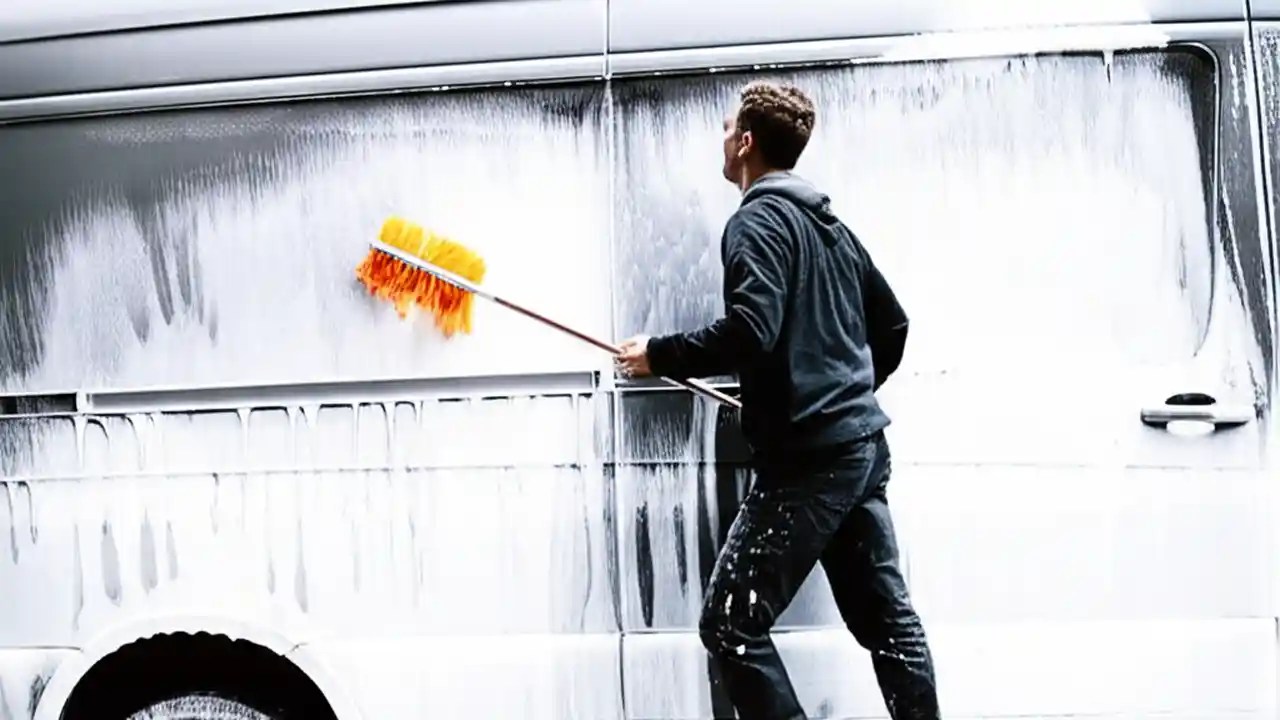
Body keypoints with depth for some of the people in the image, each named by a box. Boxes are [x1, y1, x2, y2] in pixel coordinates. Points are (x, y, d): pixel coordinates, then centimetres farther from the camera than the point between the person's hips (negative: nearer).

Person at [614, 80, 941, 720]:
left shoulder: (758, 219, -9)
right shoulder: (828, 222, 17)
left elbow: (749, 332, -24)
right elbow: (892, 324, 23)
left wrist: (659, 356, -12)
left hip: (806, 459, -9)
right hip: (863, 447, 9)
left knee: (730, 625, -3)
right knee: (886, 619, 13)